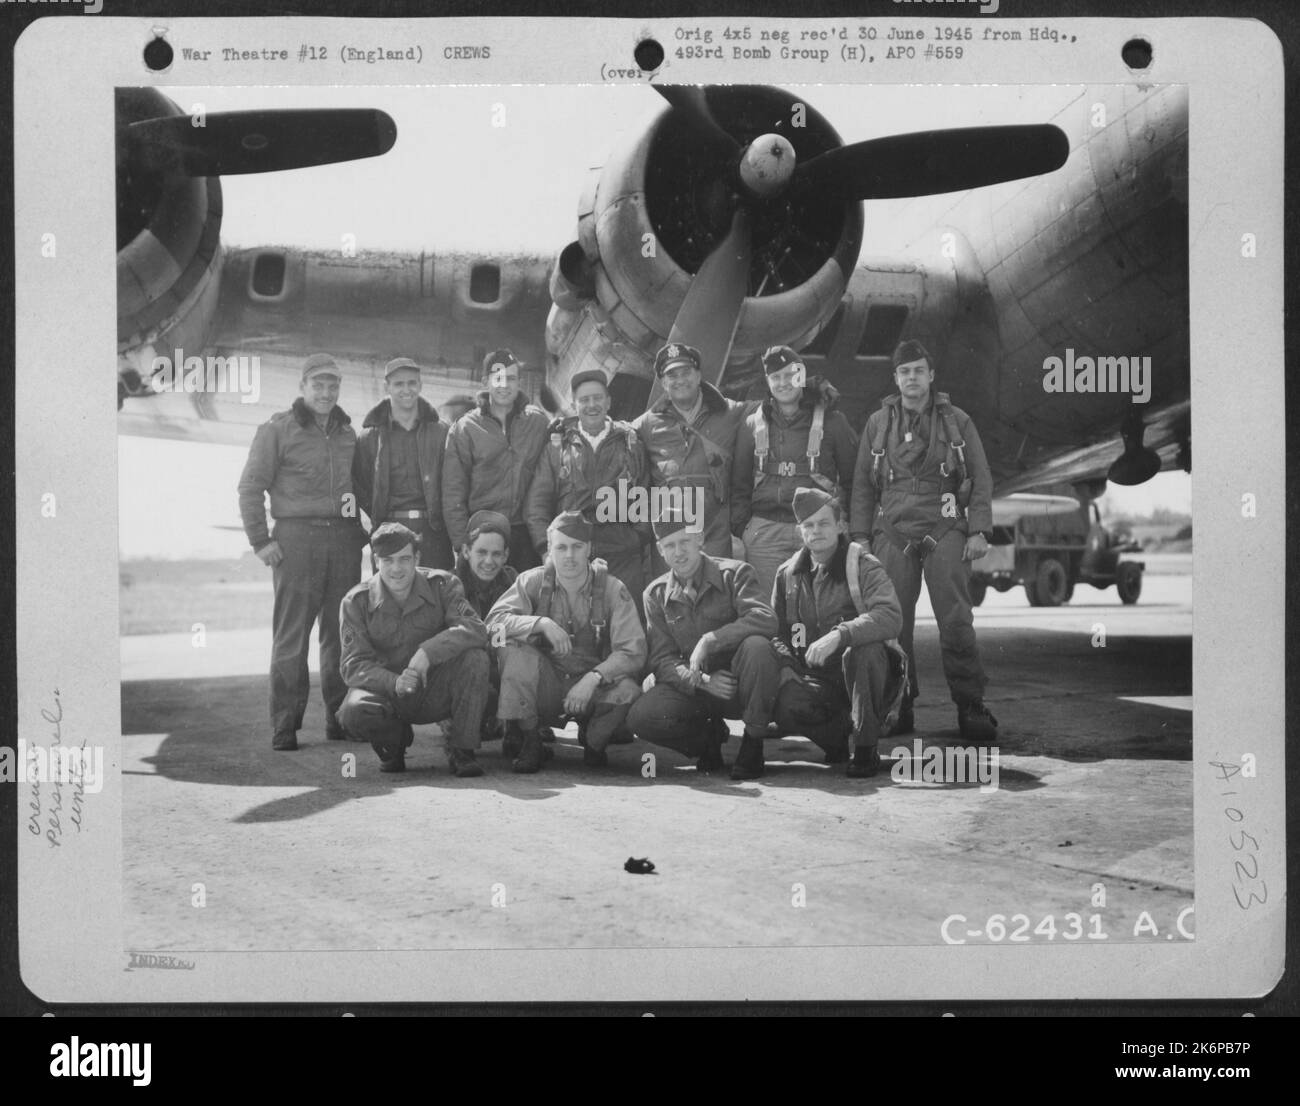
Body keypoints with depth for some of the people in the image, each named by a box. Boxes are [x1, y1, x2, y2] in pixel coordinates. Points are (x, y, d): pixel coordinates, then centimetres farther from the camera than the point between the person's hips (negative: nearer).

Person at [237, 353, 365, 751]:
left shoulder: (348, 432, 18)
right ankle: (285, 725, -2)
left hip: (345, 538, 4)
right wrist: (260, 540, -6)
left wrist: (367, 530, 11)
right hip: (296, 538, -4)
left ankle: (340, 716, 13)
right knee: (291, 635, -5)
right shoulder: (277, 430, 3)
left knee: (341, 632, 6)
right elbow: (250, 487, 1)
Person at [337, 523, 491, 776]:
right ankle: (395, 738, 5)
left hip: (435, 692, 0)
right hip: (386, 688, 0)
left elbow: (475, 629, -21)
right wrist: (395, 683, -33)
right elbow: (354, 666, -13)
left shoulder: (442, 585, -7)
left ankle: (461, 749, -12)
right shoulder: (356, 602, -7)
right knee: (353, 712, -33)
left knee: (474, 655, -28)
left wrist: (428, 652, -36)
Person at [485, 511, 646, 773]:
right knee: (514, 648, -27)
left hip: (593, 685, 0)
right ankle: (527, 739, -9)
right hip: (545, 688, 1)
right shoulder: (533, 581, -4)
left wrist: (593, 678, -31)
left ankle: (593, 741, 3)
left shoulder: (612, 589, -7)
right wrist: (542, 623, -31)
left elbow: (633, 651, -15)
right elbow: (494, 621, -17)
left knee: (627, 691, -32)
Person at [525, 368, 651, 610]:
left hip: (624, 560, 0)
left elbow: (644, 501, 12)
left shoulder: (631, 445, 11)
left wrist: (640, 541, 2)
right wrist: (547, 548, -5)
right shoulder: (557, 447, 9)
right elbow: (537, 503, 6)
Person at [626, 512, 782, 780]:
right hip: (693, 688, 3)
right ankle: (709, 737, 6)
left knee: (756, 646, -36)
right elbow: (662, 660, -1)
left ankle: (753, 745, -16)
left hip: (740, 685, -2)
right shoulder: (656, 594, 5)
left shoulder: (734, 573, -5)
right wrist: (701, 681, -21)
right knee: (641, 717, -25)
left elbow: (766, 619, -23)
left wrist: (708, 642, -30)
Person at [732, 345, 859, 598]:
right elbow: (738, 478, 17)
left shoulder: (830, 420, 5)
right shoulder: (753, 423, 11)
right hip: (765, 532, 2)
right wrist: (740, 525, 8)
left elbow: (852, 476, 10)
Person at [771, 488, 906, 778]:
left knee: (860, 651, -37)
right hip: (816, 678, 3)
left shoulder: (863, 566, -8)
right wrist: (785, 667, -8)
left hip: (865, 676, -3)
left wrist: (839, 635, -38)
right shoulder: (788, 574, 8)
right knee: (787, 707, -28)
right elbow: (776, 630, 14)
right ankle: (840, 737, 6)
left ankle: (866, 747, -18)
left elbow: (891, 617, -25)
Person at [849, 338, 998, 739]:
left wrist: (979, 530, -1)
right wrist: (860, 535, 7)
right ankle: (899, 707, 6)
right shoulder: (878, 423, 13)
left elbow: (981, 479, 9)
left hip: (944, 530, -1)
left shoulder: (956, 421, 10)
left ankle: (970, 706, -3)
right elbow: (863, 484, 15)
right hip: (893, 533, 1)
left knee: (956, 622, -9)